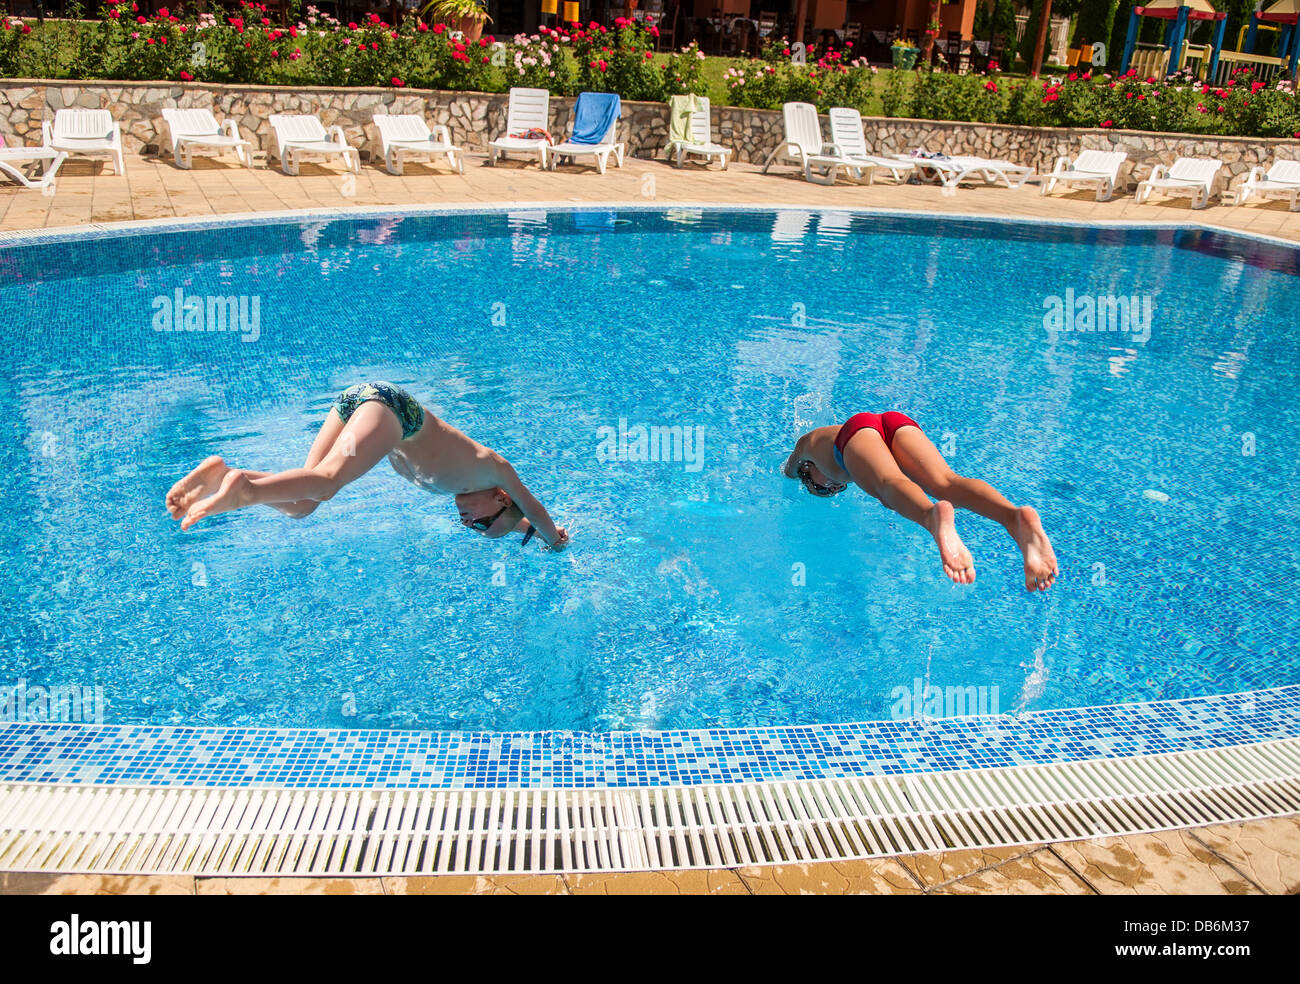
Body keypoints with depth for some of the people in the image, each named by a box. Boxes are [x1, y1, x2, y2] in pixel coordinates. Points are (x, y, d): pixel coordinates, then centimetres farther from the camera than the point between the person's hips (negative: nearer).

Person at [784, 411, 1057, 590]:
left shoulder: (808, 440, 41)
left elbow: (789, 473, 60)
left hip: (857, 425, -3)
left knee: (890, 485, -34)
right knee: (945, 482, -24)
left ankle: (933, 516, -72)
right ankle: (1015, 516, -57)